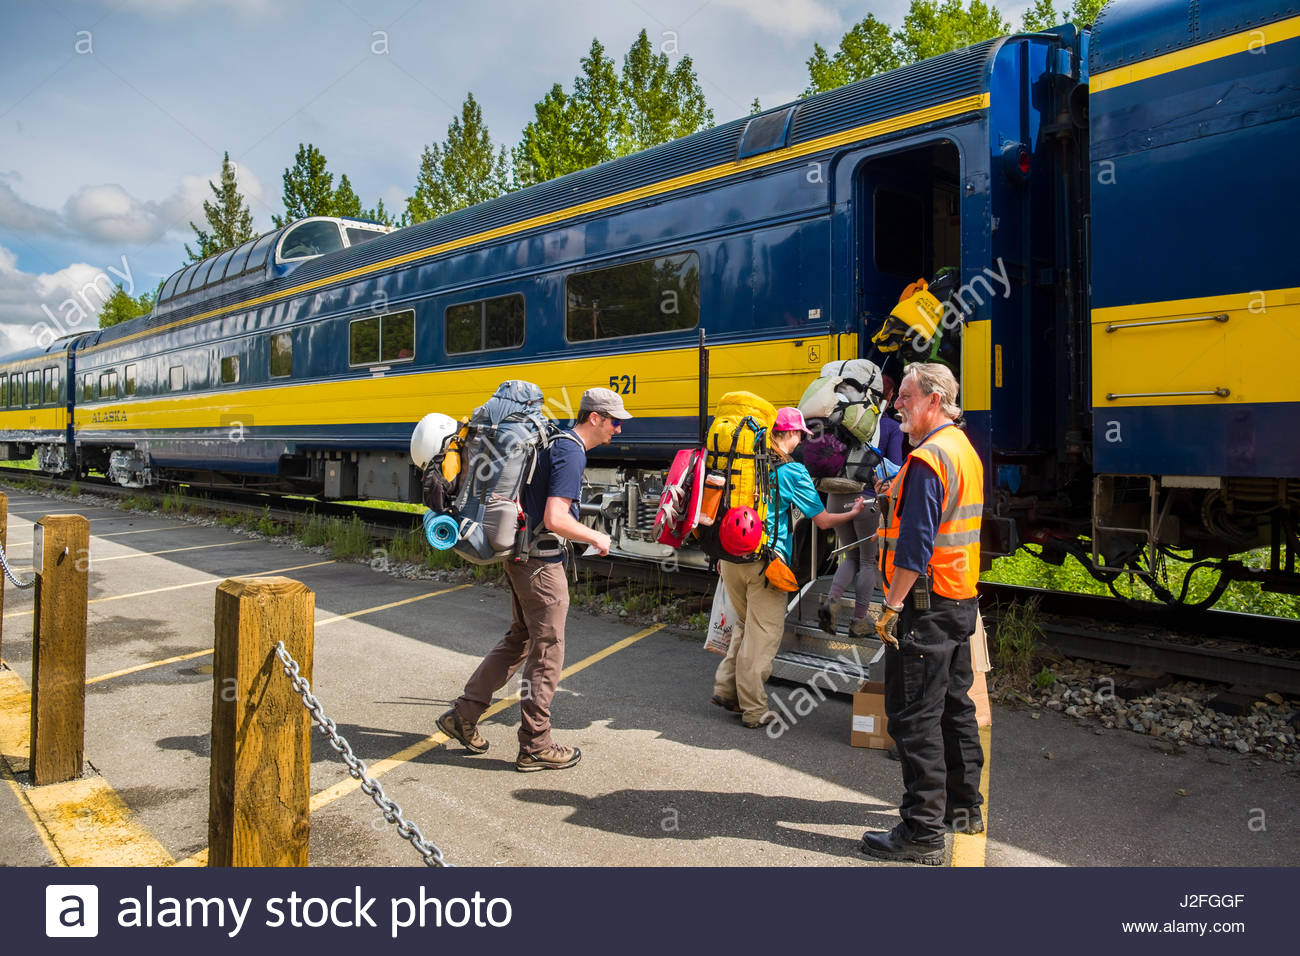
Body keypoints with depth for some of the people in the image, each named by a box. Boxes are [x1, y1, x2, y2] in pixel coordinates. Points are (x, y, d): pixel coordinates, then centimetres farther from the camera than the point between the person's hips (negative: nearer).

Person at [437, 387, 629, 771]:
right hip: (541, 565, -10)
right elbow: (555, 519, -25)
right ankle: (535, 747, 13)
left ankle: (463, 715, 25)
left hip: (520, 556, 10)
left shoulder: (555, 443, 12)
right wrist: (596, 538, -12)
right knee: (546, 655, 2)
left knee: (518, 640, 20)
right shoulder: (571, 453, -18)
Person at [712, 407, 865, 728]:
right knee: (763, 632, 5)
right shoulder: (793, 471, -6)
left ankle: (725, 688, 22)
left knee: (745, 623, 22)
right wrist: (854, 512, 20)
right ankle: (754, 710, 11)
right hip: (765, 561, -5)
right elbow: (823, 520, 1)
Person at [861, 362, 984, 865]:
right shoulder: (964, 450, 14)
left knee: (914, 715, -4)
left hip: (926, 605, -10)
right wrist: (897, 493, 17)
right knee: (955, 706, 19)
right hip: (962, 600, 10)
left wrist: (892, 606, -20)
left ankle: (923, 832, 2)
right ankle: (963, 808, 32)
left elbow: (915, 542, -23)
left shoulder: (927, 457, -18)